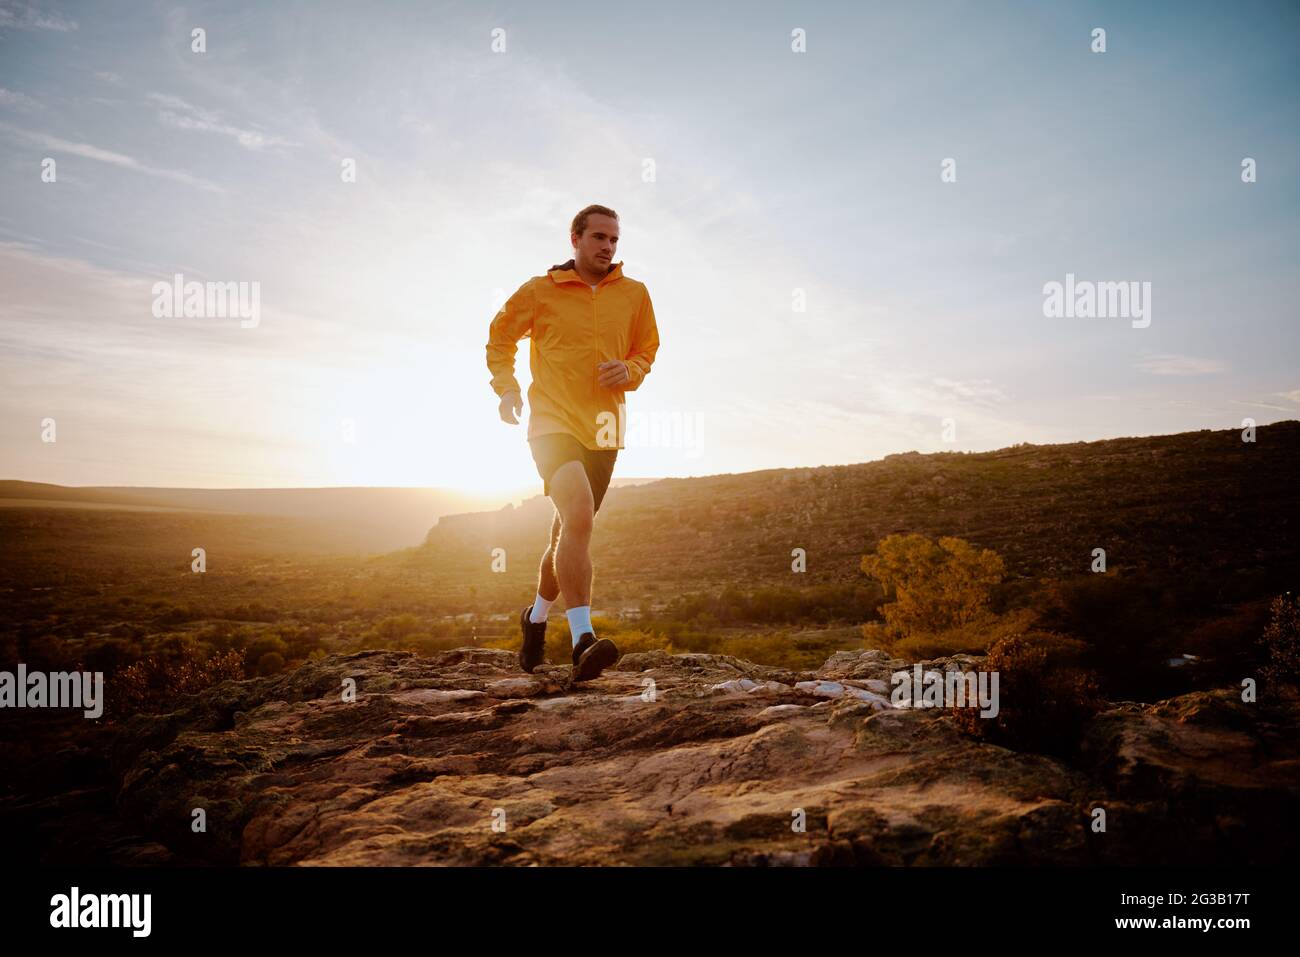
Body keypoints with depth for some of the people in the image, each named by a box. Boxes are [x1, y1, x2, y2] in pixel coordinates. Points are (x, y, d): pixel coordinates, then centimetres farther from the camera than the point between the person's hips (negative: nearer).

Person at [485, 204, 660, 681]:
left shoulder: (634, 294, 7)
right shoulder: (539, 291, 0)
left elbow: (646, 351, 18)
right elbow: (500, 337, 13)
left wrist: (629, 371, -5)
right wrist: (506, 389, -2)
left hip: (603, 430, 5)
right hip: (553, 422, -4)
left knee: (571, 533, 15)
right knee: (578, 515, -27)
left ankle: (537, 616, 39)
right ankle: (583, 640, -29)